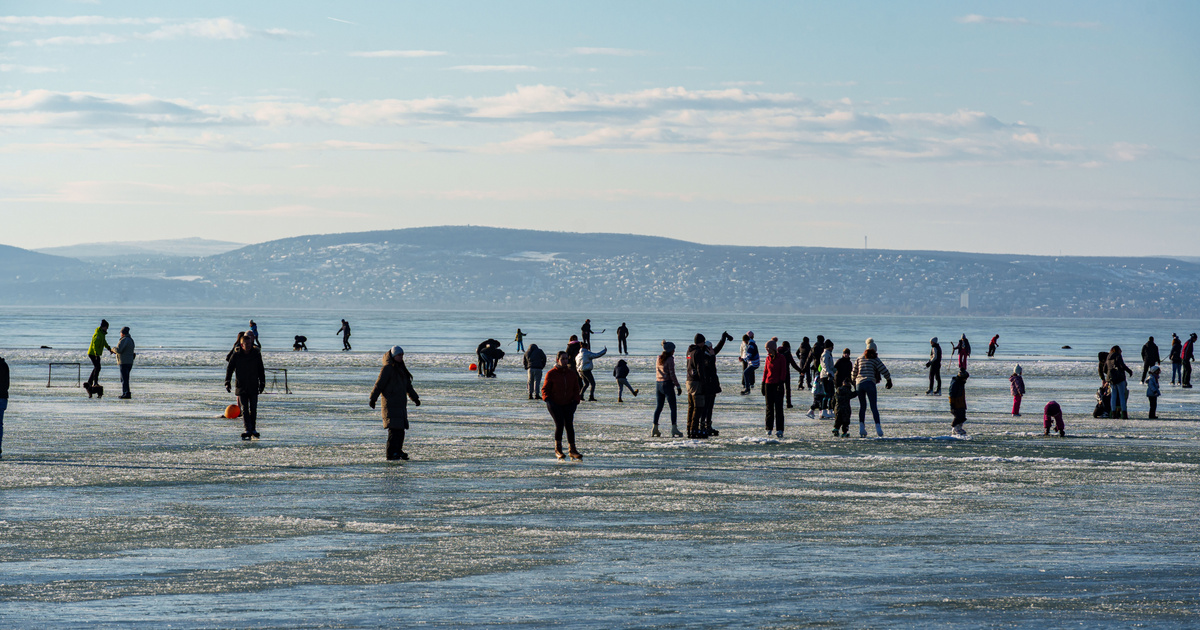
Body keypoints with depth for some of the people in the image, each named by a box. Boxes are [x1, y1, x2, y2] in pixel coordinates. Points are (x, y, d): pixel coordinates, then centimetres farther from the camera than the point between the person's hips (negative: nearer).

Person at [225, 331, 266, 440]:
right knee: (244, 410, -5)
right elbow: (229, 369, 4)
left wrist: (262, 383, 6)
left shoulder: (256, 354, 1)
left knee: (253, 409, 5)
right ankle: (248, 430, -9)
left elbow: (261, 370, 10)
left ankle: (253, 429, 14)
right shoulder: (236, 355, -2)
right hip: (241, 387, -1)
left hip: (253, 387, 1)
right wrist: (227, 382, -4)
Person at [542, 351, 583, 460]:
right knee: (559, 424, -18)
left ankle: (573, 450, 2)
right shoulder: (551, 374, -6)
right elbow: (545, 389, -1)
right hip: (554, 404, -3)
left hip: (568, 405, 3)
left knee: (569, 425, -5)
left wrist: (575, 401, -3)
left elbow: (576, 389, 12)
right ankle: (557, 449, -4)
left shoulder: (571, 373, 5)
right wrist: (548, 400, -18)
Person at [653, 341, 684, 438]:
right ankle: (674, 429, -11)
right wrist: (678, 386, -10)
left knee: (658, 407, 13)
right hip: (667, 384, -7)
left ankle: (655, 429, 11)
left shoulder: (659, 358, 10)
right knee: (673, 407, -3)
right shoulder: (670, 359, -11)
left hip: (658, 383, 7)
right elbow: (672, 374, -13)